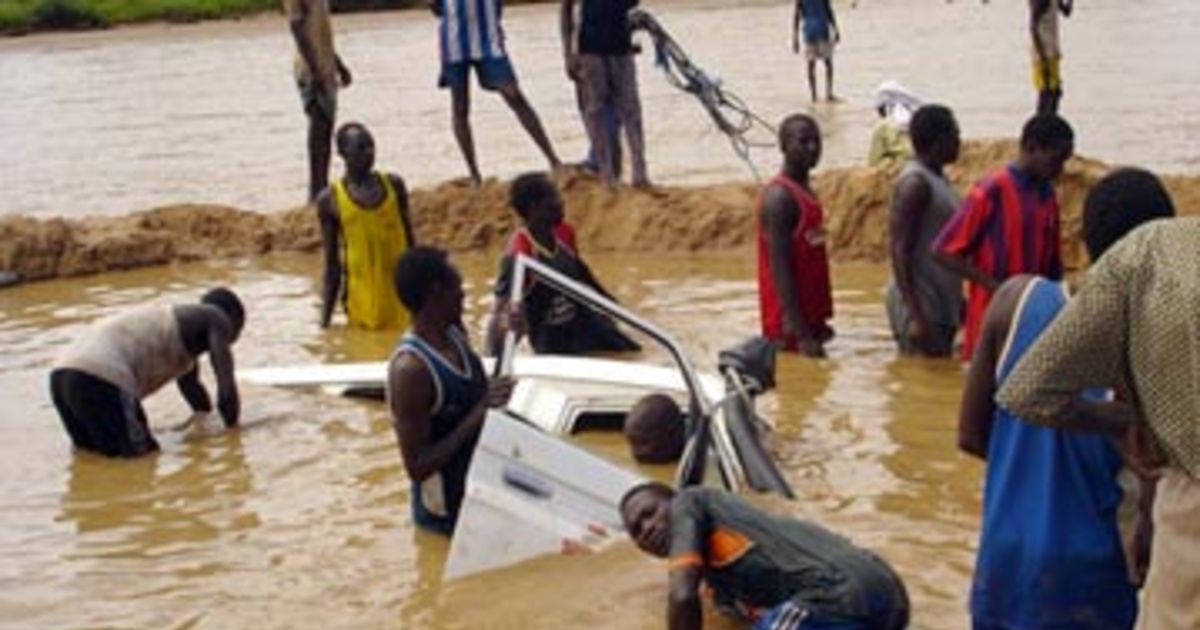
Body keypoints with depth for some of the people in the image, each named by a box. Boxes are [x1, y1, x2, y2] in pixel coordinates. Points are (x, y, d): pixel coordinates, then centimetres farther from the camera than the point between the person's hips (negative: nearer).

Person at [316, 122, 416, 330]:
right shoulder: (330, 199, -2)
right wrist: (324, 322, -1)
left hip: (402, 297, 2)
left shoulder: (393, 185, 5)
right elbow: (332, 264, 1)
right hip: (363, 303, -2)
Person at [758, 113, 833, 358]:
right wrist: (801, 333, -24)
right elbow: (779, 267, -20)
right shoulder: (779, 197, -16)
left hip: (809, 317, 9)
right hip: (790, 322, -9)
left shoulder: (805, 191, 12)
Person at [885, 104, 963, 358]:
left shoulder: (937, 178, 13)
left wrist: (957, 300, 22)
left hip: (941, 301, 9)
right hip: (920, 302, -9)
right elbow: (899, 251, -20)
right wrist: (914, 315, -25)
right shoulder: (915, 182, -16)